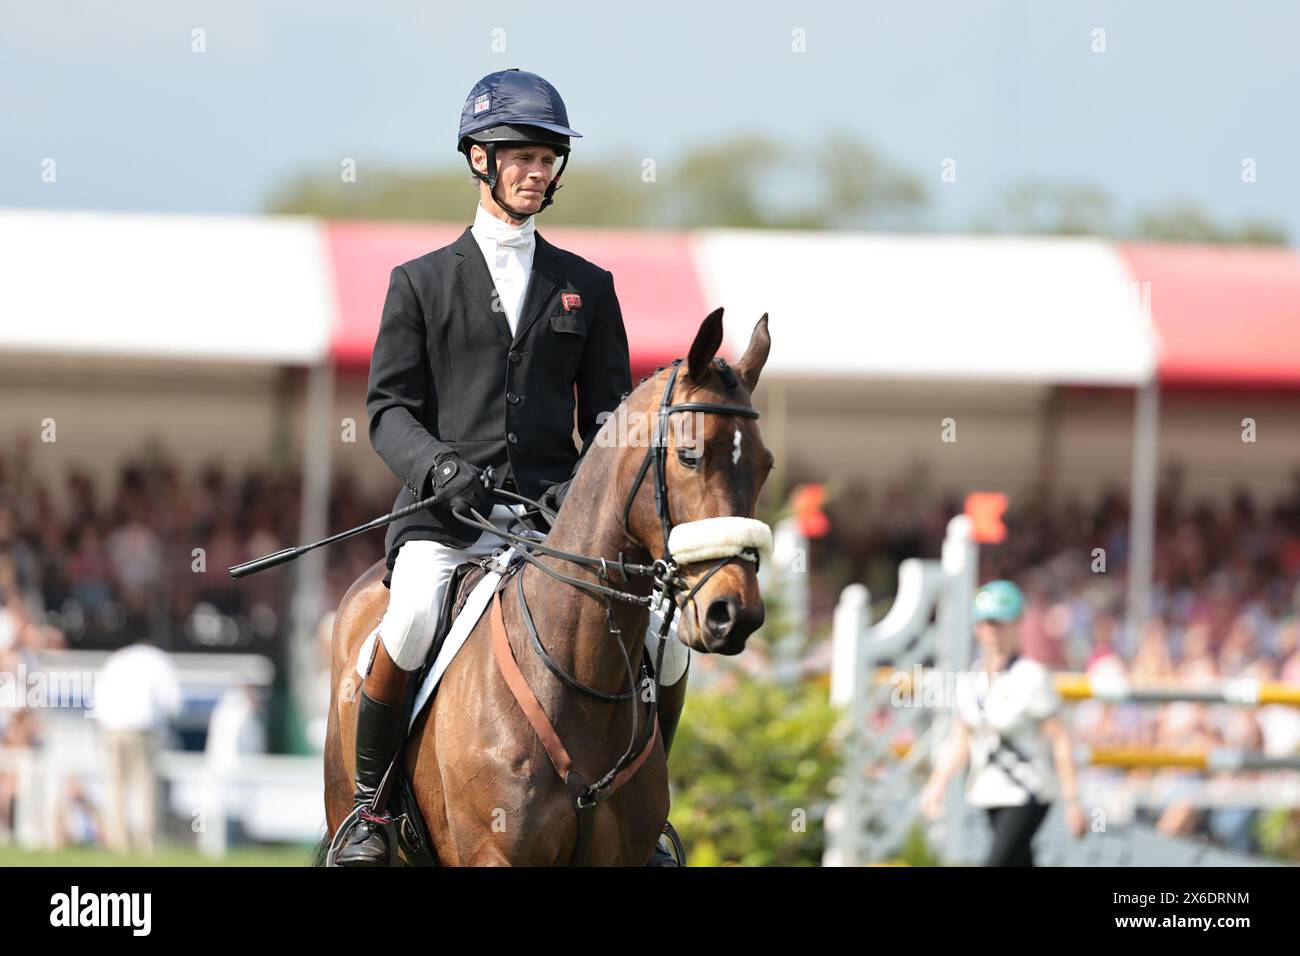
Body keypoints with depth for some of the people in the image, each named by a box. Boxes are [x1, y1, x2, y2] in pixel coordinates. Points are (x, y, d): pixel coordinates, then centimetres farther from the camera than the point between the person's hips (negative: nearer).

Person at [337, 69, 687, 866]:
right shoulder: (423, 283, 12)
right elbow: (389, 406, 6)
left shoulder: (587, 287, 17)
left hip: (558, 512, 2)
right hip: (448, 513, -2)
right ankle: (369, 800, -10)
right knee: (411, 625, -32)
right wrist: (440, 468, -14)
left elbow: (609, 411, 17)